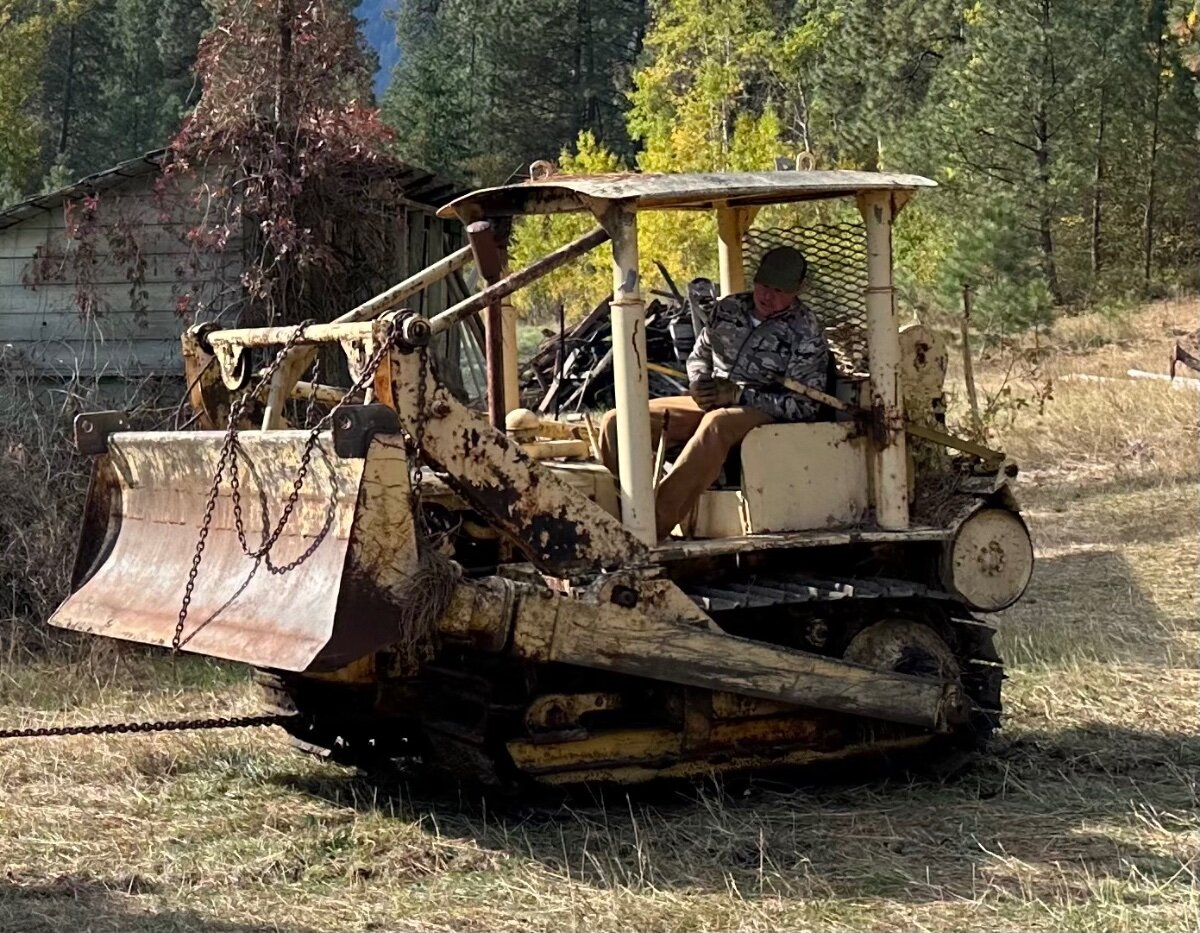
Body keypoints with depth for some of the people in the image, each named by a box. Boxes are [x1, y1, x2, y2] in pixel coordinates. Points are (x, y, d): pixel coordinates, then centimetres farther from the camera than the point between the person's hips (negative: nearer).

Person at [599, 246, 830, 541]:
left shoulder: (807, 335, -5)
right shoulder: (729, 309, 12)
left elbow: (804, 406, -10)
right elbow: (699, 356, 24)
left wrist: (738, 394, -18)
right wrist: (698, 383, -2)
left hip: (762, 413, -6)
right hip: (708, 404, 6)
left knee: (717, 424, -44)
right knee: (615, 423, -14)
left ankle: (655, 525, -50)